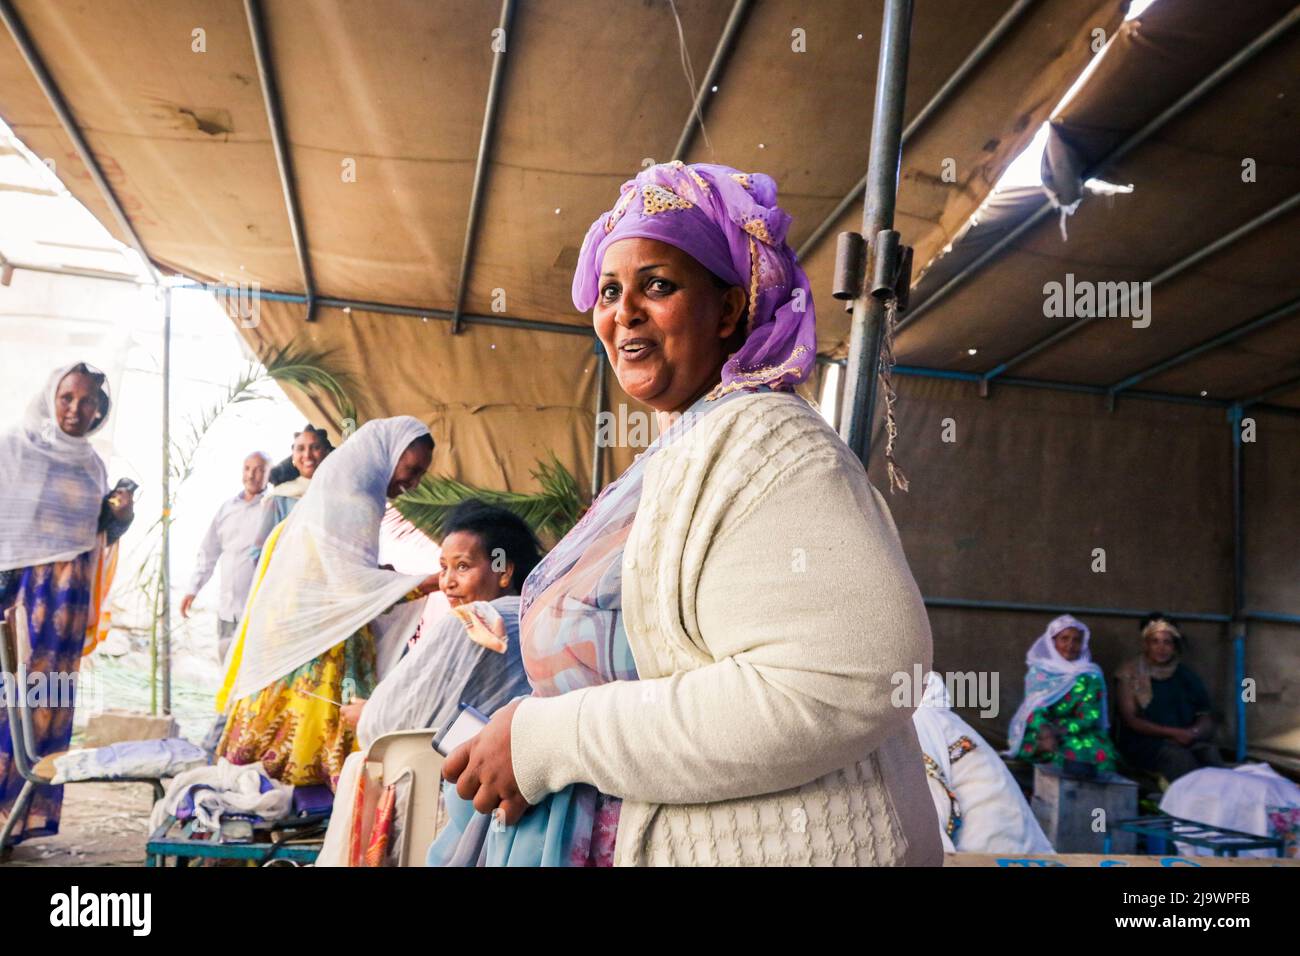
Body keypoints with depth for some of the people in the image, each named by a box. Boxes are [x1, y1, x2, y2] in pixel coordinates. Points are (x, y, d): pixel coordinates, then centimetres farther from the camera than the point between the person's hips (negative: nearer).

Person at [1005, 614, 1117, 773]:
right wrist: (1046, 731, -31)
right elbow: (1035, 709, -9)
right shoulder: (1038, 671, 5)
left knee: (1102, 752, -29)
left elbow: (1090, 715, -5)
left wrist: (1059, 731, -21)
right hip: (1041, 734, -2)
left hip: (1079, 734, 2)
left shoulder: (1091, 676, 7)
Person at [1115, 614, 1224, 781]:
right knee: (1178, 755, -34)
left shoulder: (1186, 676, 16)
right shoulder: (1130, 673, 4)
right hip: (1144, 743, -4)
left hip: (1187, 741, 4)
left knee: (1210, 752, -28)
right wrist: (1173, 733, -13)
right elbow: (1130, 719, -3)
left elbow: (1206, 718, 12)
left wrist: (1195, 732, -12)